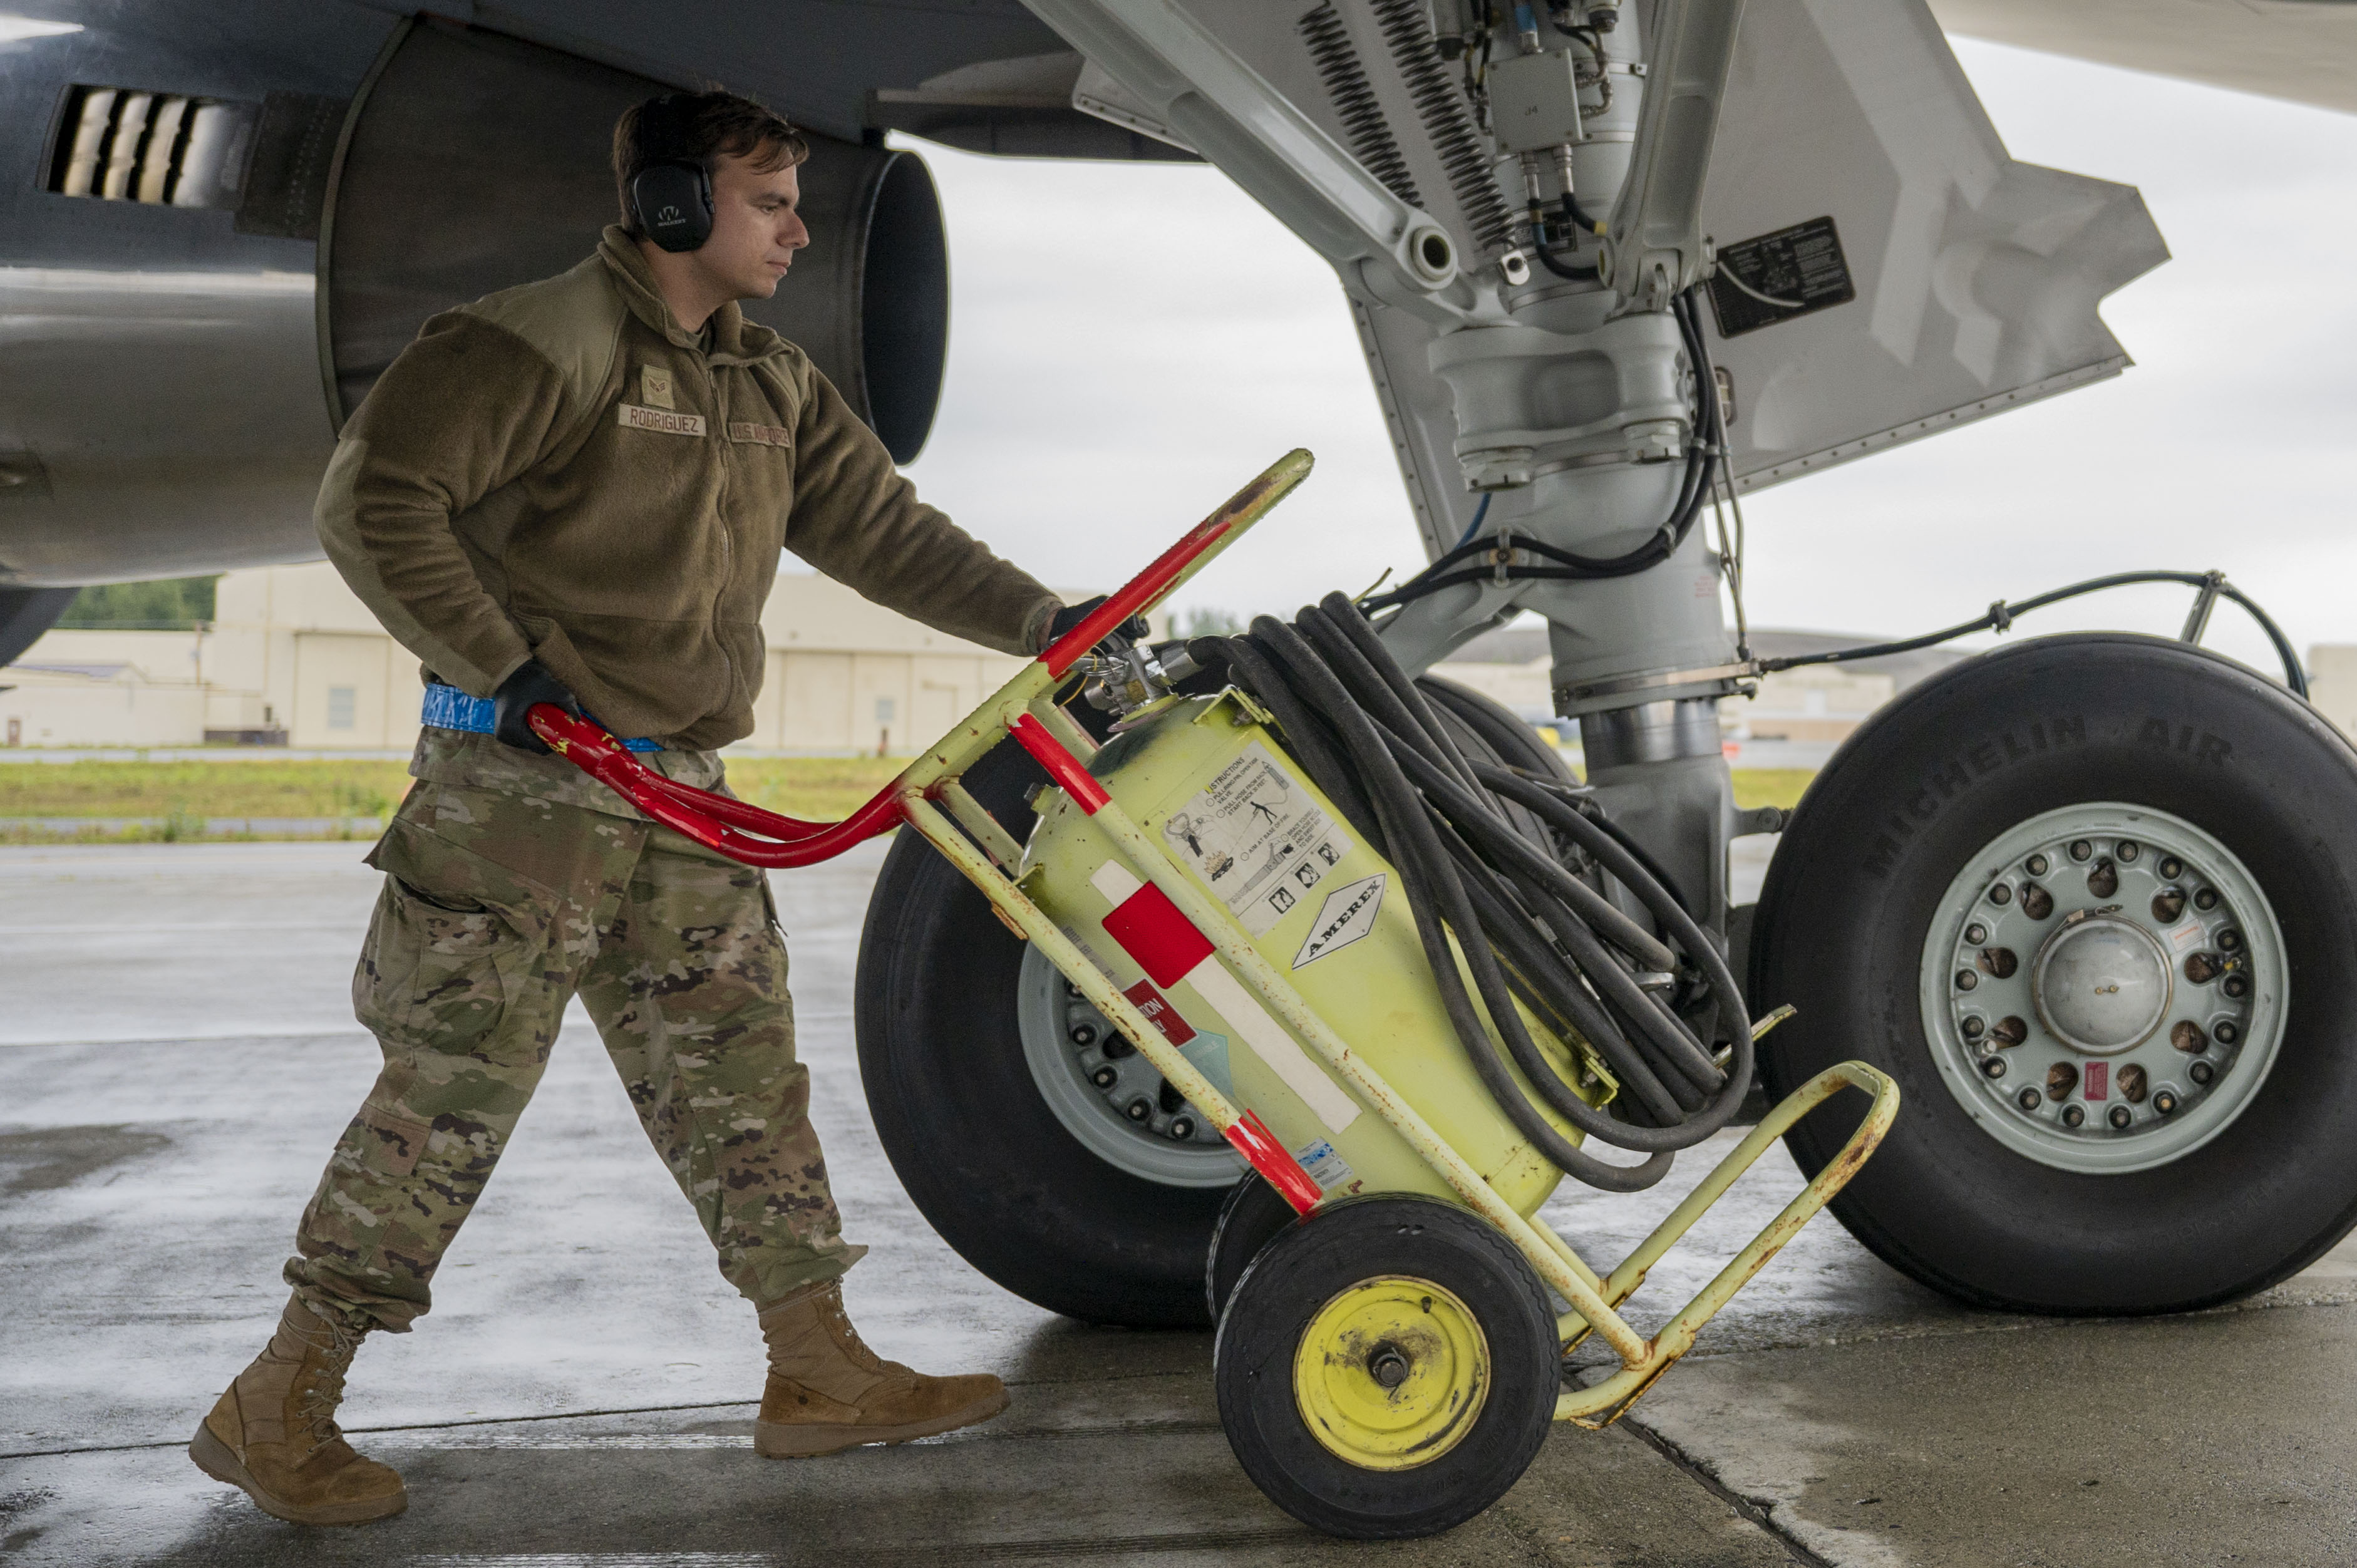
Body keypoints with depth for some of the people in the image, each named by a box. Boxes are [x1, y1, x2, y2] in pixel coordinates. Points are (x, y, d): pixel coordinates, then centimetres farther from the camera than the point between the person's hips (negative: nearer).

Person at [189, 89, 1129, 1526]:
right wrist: (501, 668, -17)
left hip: (681, 798, 8)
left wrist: (1039, 621, 6)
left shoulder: (774, 386, 15)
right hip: (521, 779, -8)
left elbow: (881, 528, 15)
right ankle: (279, 1408, 8)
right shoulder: (546, 343, -11)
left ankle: (822, 1370, 18)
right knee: (451, 1093, -4)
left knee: (743, 1075, 9)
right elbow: (375, 500, -17)